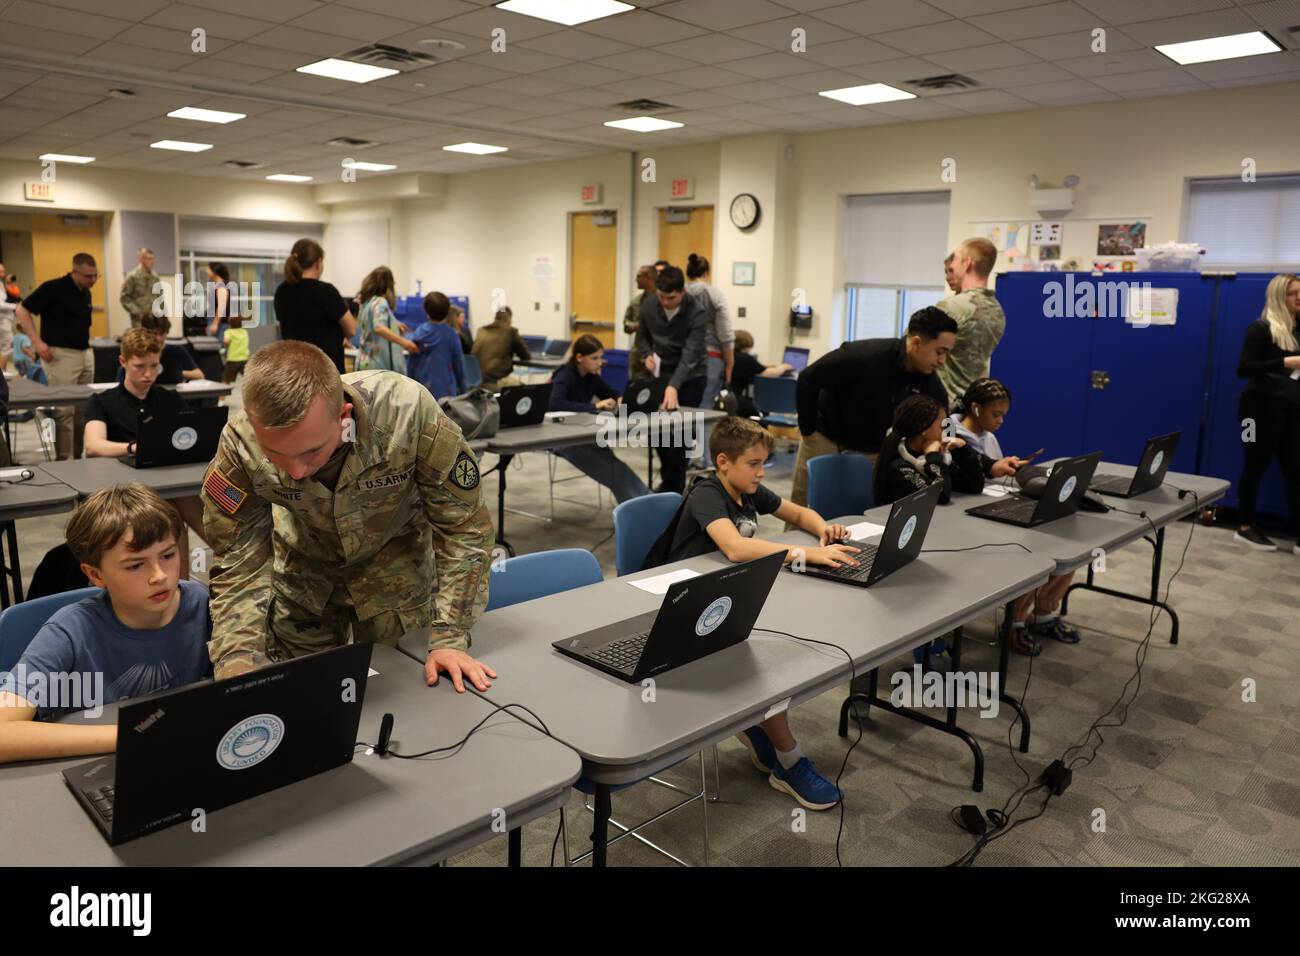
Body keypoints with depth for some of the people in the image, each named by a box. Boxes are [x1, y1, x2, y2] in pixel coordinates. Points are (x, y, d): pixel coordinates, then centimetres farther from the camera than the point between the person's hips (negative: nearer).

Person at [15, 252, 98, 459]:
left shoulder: (86, 293, 12)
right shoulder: (53, 288, -10)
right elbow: (22, 310, -9)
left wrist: (87, 345, 13)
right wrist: (37, 342, -16)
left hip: (85, 354, 7)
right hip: (61, 354, -7)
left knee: (83, 409, 10)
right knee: (64, 410, -6)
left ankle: (78, 456, 18)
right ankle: (65, 460, 0)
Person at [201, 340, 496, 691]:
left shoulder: (408, 411, -36)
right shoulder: (240, 443, -30)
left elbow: (463, 525, -25)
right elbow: (238, 567, -20)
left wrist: (449, 640, -26)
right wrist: (238, 666, -35)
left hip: (398, 566, -1)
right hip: (302, 571, 1)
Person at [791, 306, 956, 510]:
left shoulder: (930, 382, -11)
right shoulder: (863, 356, -27)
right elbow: (808, 379, -19)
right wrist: (808, 430, -14)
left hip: (874, 452, 5)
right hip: (826, 440, -4)